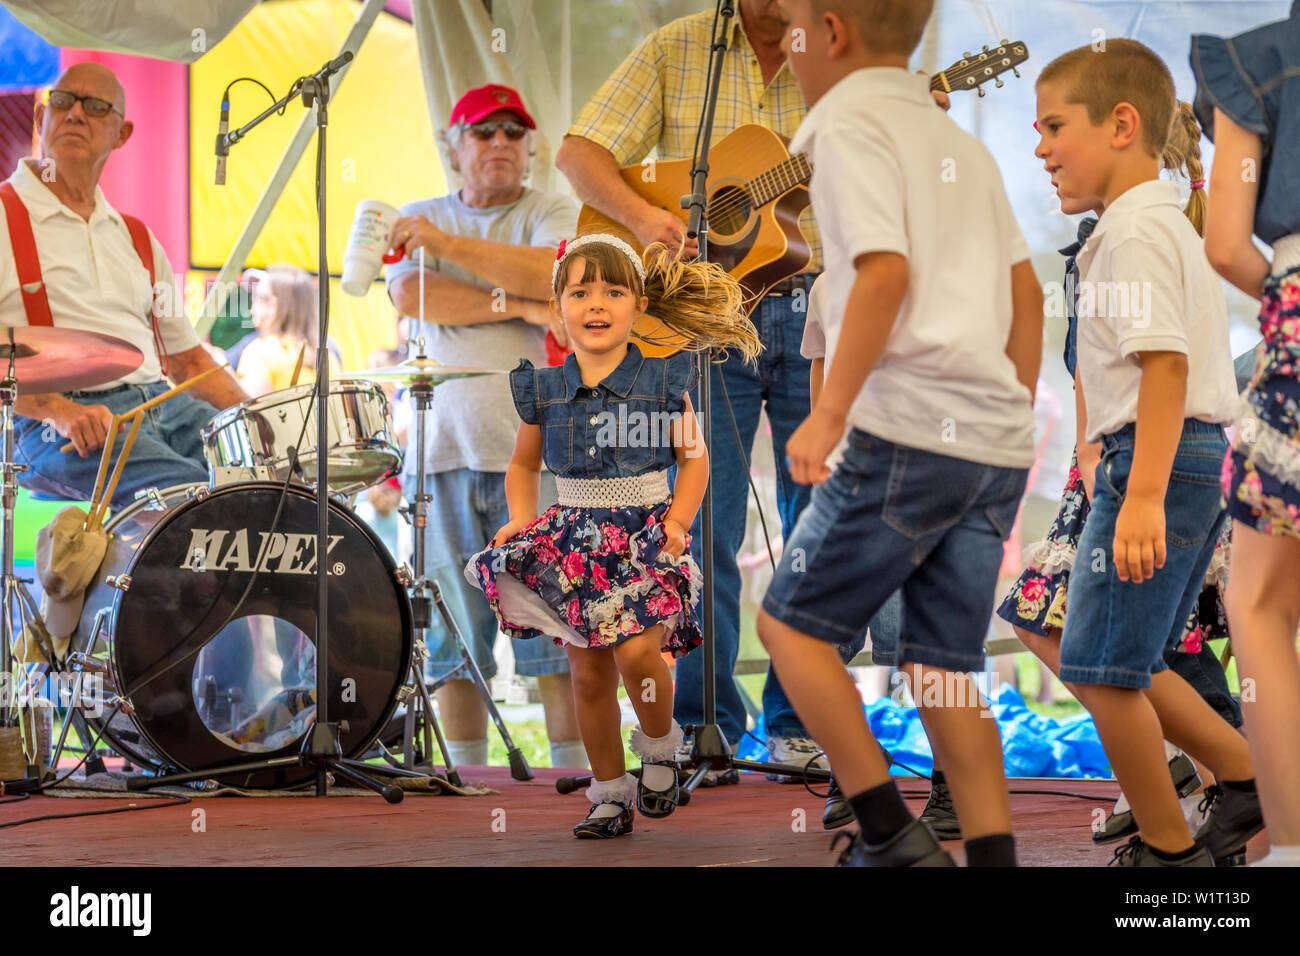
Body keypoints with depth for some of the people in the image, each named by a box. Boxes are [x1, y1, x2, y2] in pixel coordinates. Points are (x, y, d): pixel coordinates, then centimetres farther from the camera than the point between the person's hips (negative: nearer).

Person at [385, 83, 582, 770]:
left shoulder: (552, 216, 11)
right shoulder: (419, 220, 18)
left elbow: (553, 276, -10)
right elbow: (410, 295, -1)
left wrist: (447, 243, -10)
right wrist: (517, 305, -8)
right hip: (441, 447, 2)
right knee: (451, 625, 0)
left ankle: (572, 764, -5)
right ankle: (466, 771, 5)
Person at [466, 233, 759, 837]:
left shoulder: (662, 382, -3)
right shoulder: (545, 390, 3)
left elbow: (694, 457, 4)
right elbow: (523, 464, 18)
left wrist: (677, 521, -9)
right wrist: (522, 517, 2)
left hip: (646, 533, -3)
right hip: (576, 539, 3)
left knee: (637, 651, -23)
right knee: (588, 673, 4)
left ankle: (659, 745, 6)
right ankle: (609, 793, 19)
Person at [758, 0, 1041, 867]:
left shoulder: (852, 124, -4)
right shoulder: (961, 142, 21)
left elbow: (885, 274, -17)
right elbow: (1026, 293, 19)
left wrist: (828, 413, -16)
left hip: (909, 430, -8)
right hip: (997, 445, 8)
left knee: (792, 622, 5)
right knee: (943, 666, 9)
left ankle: (888, 831, 0)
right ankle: (995, 856, 2)